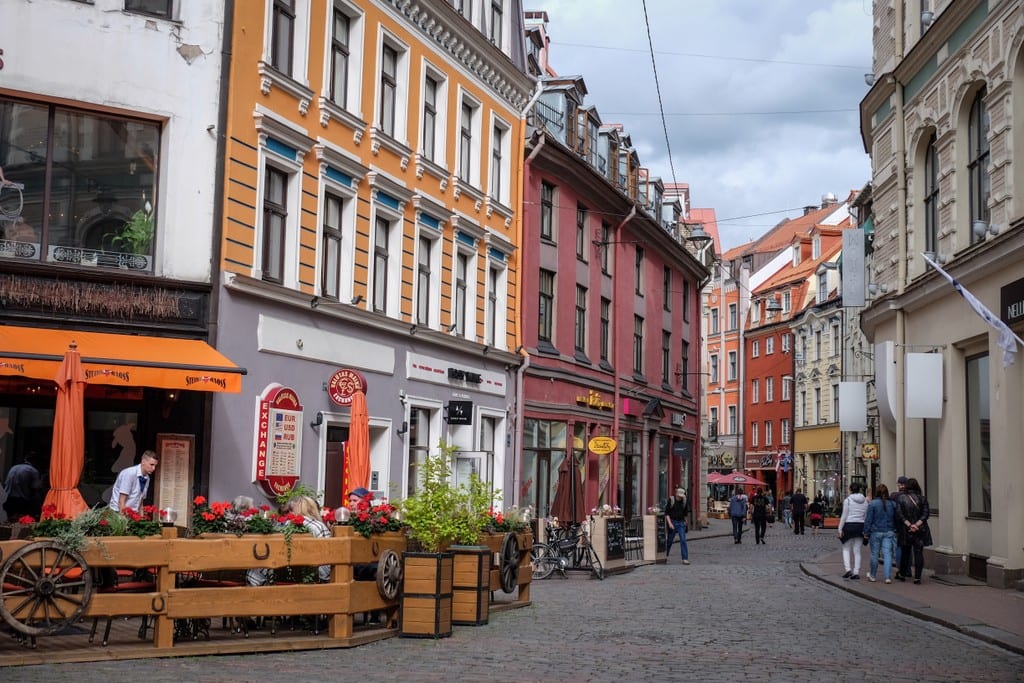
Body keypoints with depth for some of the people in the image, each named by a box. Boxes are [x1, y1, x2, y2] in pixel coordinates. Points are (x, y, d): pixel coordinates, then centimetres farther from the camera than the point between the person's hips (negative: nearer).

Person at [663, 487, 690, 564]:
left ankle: (685, 559, -9)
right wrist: (669, 523, -15)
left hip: (681, 523, 2)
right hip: (672, 522, -2)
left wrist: (685, 521, 16)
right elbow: (666, 513, -7)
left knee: (683, 540, -9)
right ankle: (665, 556, 31)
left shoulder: (685, 501, 1)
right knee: (669, 540, 9)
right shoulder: (671, 500, -8)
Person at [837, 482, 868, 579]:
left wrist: (840, 529, -4)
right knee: (857, 550, 8)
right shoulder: (865, 501, 6)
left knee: (846, 548, 9)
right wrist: (865, 529, 13)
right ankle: (856, 572, 5)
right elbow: (866, 516, 7)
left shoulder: (848, 500, -7)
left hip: (849, 525, -4)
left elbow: (844, 516, -8)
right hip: (861, 526, 4)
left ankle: (848, 569, -7)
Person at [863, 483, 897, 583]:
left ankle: (872, 576, 21)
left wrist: (866, 532, -1)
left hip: (876, 532, -2)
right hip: (889, 532, 2)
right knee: (887, 554, 0)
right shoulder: (892, 504, 2)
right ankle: (888, 577, -7)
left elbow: (868, 519, -8)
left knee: (874, 554, 9)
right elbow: (896, 519, 9)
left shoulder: (872, 503, -9)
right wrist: (894, 530, 19)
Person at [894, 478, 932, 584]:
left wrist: (909, 525, -11)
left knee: (905, 552, 15)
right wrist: (917, 524, -11)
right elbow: (926, 513, -5)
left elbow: (899, 514, -9)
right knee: (918, 553, 1)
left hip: (905, 531, 0)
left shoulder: (901, 498, -3)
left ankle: (902, 574, 26)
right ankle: (917, 577, -3)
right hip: (920, 531, 0)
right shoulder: (922, 498, 0)